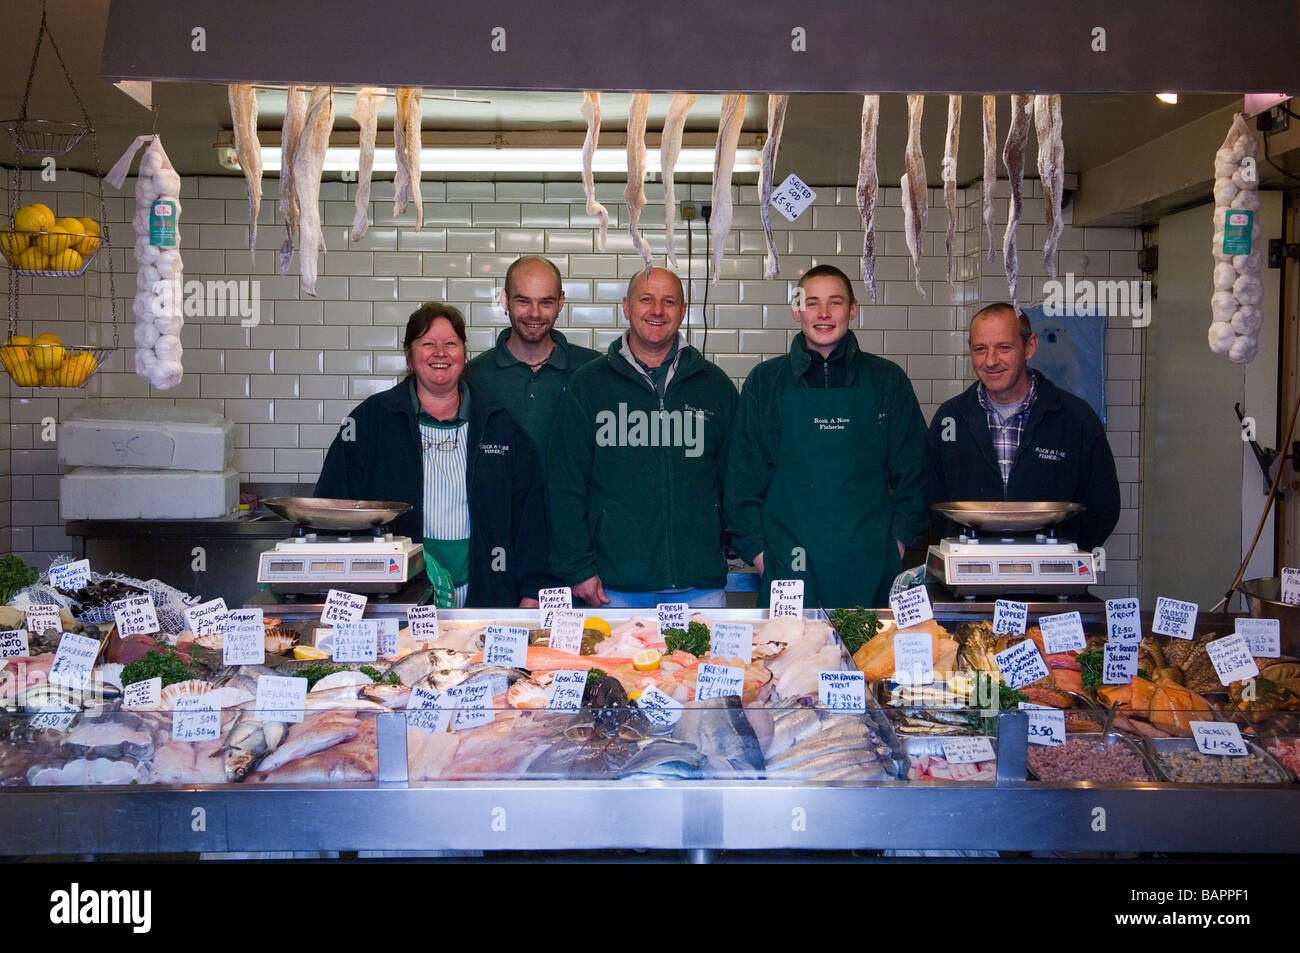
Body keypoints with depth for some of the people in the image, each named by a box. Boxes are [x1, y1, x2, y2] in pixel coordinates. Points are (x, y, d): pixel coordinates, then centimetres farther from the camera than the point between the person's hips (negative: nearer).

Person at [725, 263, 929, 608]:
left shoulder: (887, 380, 8)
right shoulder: (765, 380, 7)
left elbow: (911, 470, 11)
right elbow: (743, 473, 6)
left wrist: (899, 538, 1)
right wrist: (755, 547, -1)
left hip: (869, 564, 1)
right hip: (788, 564, 0)